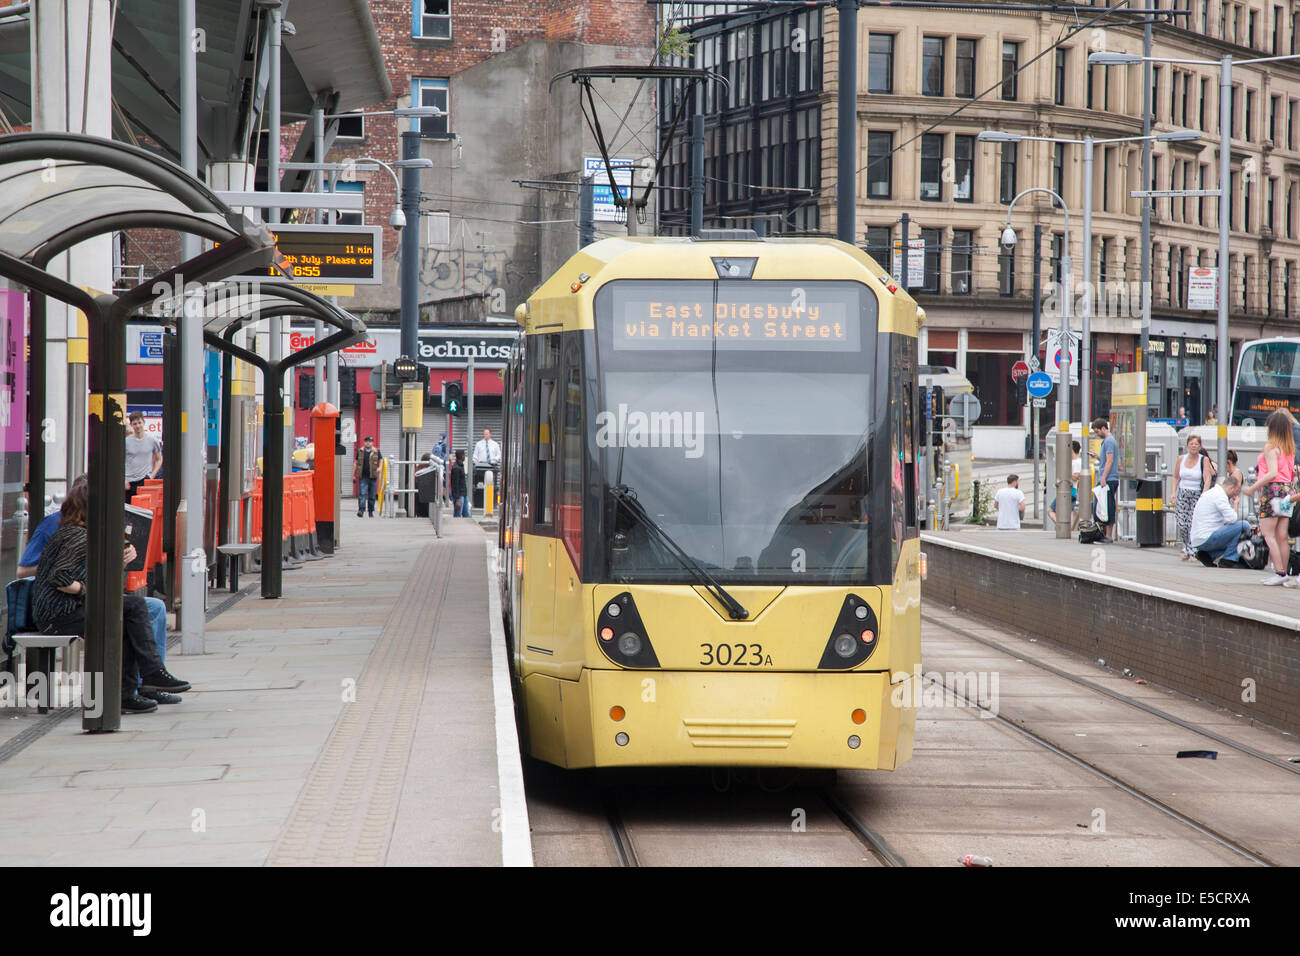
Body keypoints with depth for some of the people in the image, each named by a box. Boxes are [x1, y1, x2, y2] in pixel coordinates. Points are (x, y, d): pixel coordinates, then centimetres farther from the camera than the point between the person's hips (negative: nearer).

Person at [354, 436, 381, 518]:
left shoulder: (376, 451, 5)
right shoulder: (360, 451, 8)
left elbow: (381, 460, 5)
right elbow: (355, 463, 12)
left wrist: (379, 467, -17)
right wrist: (353, 474, 8)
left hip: (373, 476, 1)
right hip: (363, 476, 0)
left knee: (372, 495, 7)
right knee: (362, 493, -13)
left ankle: (371, 511, 16)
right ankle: (361, 510, -19)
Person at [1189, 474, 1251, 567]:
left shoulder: (1211, 492, 21)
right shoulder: (1220, 495, -12)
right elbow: (1231, 519, -17)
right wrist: (1235, 504, -1)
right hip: (1206, 540, -10)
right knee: (1243, 525, -13)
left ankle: (1207, 555, 9)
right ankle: (1228, 559, -8)